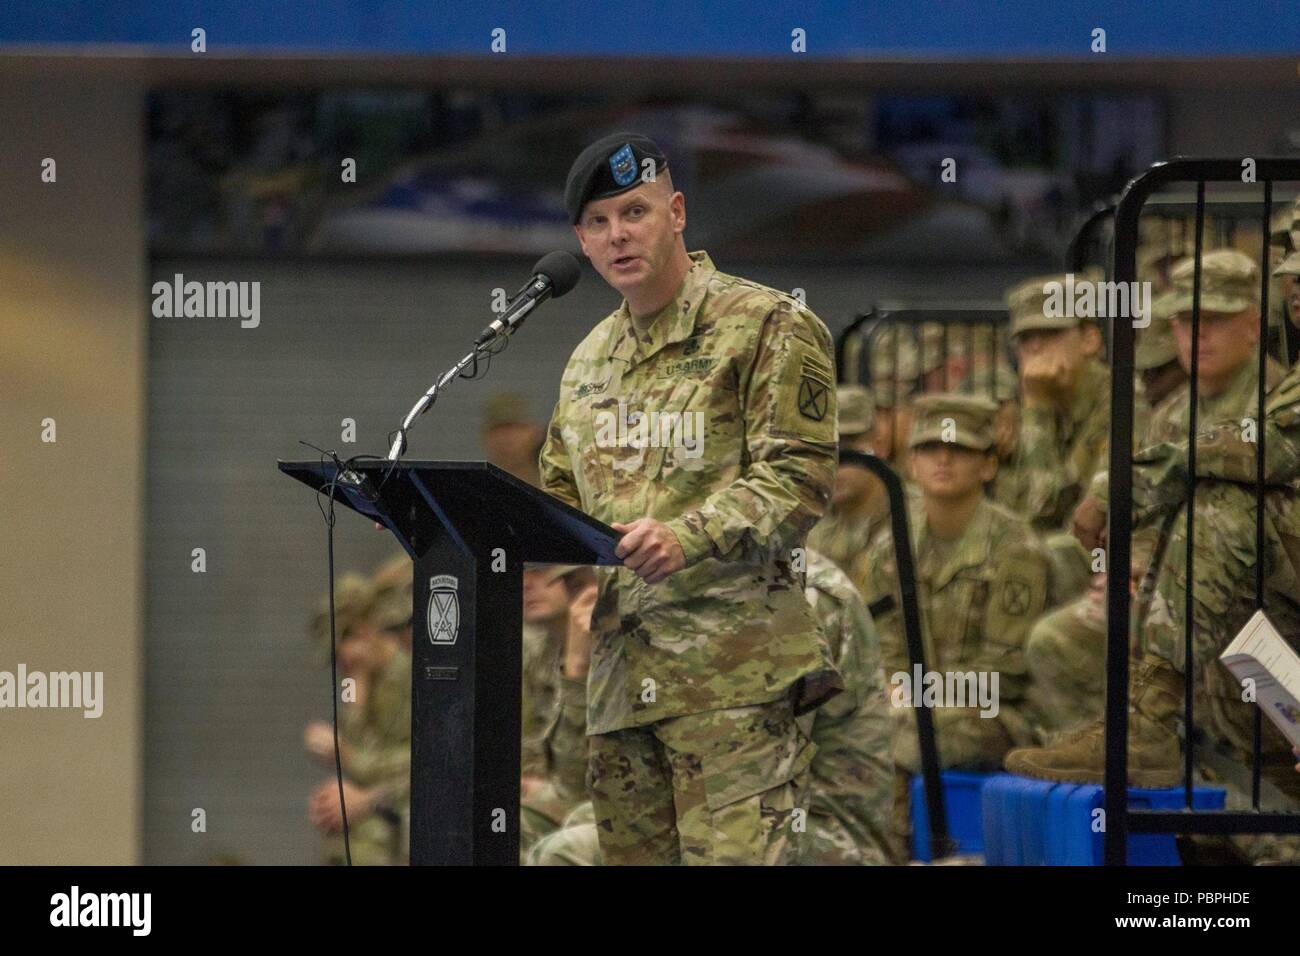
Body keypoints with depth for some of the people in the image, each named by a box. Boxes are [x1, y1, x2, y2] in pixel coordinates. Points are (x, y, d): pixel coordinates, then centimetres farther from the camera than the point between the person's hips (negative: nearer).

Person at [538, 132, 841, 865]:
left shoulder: (767, 327, -2)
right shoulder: (589, 361, 21)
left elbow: (798, 479, -11)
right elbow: (560, 500, 26)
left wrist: (688, 538, -25)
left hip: (732, 667, -7)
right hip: (622, 667, 7)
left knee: (732, 855, -16)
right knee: (633, 853, 6)